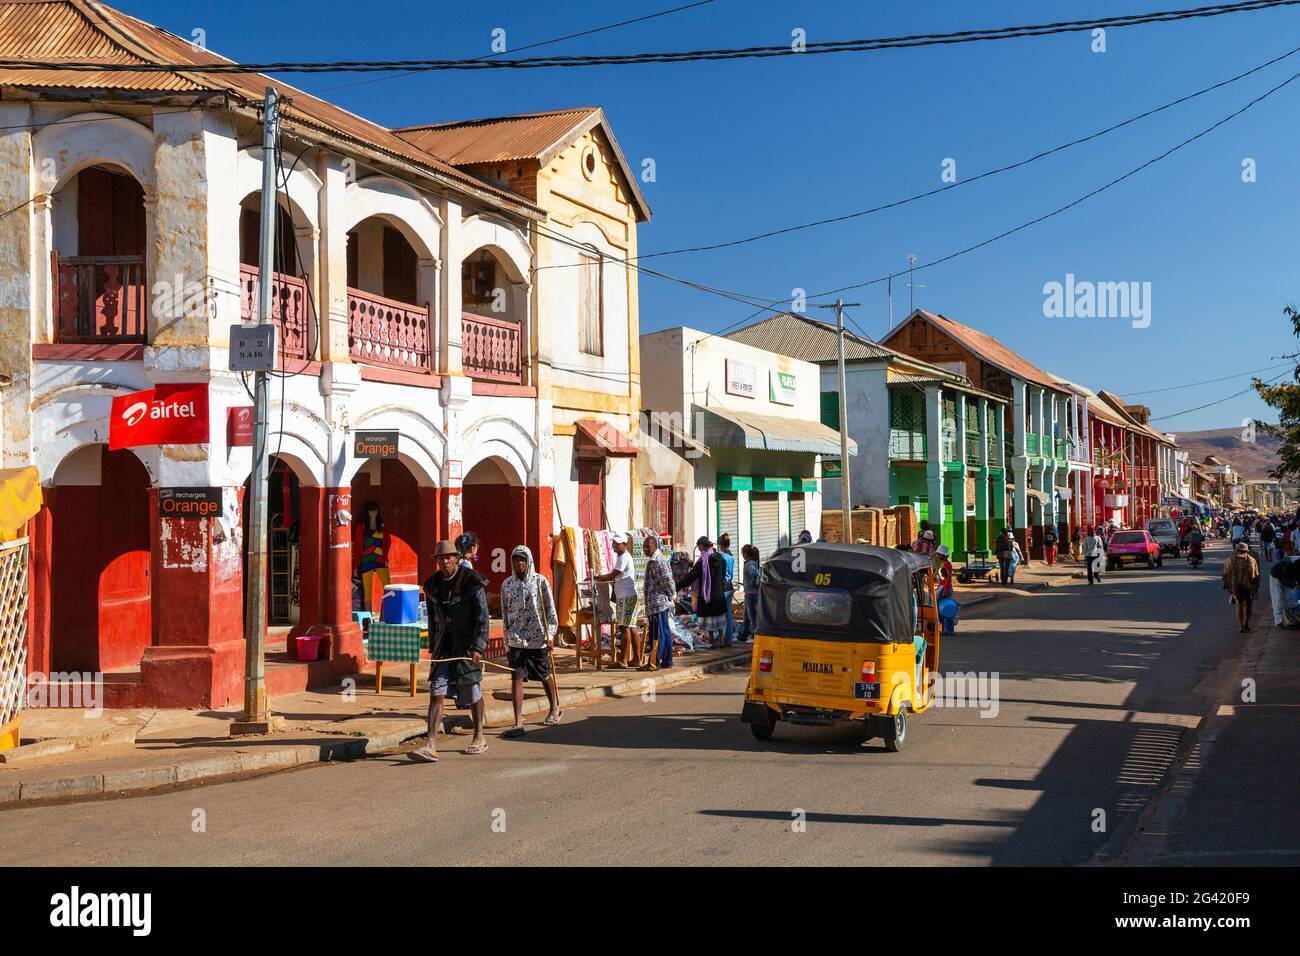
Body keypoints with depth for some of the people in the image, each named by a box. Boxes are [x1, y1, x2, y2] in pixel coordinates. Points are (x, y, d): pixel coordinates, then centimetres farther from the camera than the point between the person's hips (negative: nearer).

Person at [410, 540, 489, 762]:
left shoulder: (472, 583, -9)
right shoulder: (432, 585, 7)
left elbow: (482, 617, -10)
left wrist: (478, 647, -18)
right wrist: (432, 647, 16)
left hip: (467, 646, -4)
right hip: (443, 647, 4)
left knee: (473, 693, 9)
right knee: (436, 694, -6)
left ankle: (479, 738, 27)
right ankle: (431, 746, -10)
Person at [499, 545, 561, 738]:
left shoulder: (540, 581, -4)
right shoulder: (507, 584, 5)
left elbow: (550, 610, -1)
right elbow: (505, 614, 11)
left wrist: (550, 634, -8)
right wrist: (506, 643, 11)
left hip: (538, 639, -2)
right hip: (516, 641, 2)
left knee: (545, 675, 14)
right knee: (516, 678, -7)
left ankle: (555, 708, 38)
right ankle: (518, 724, -8)